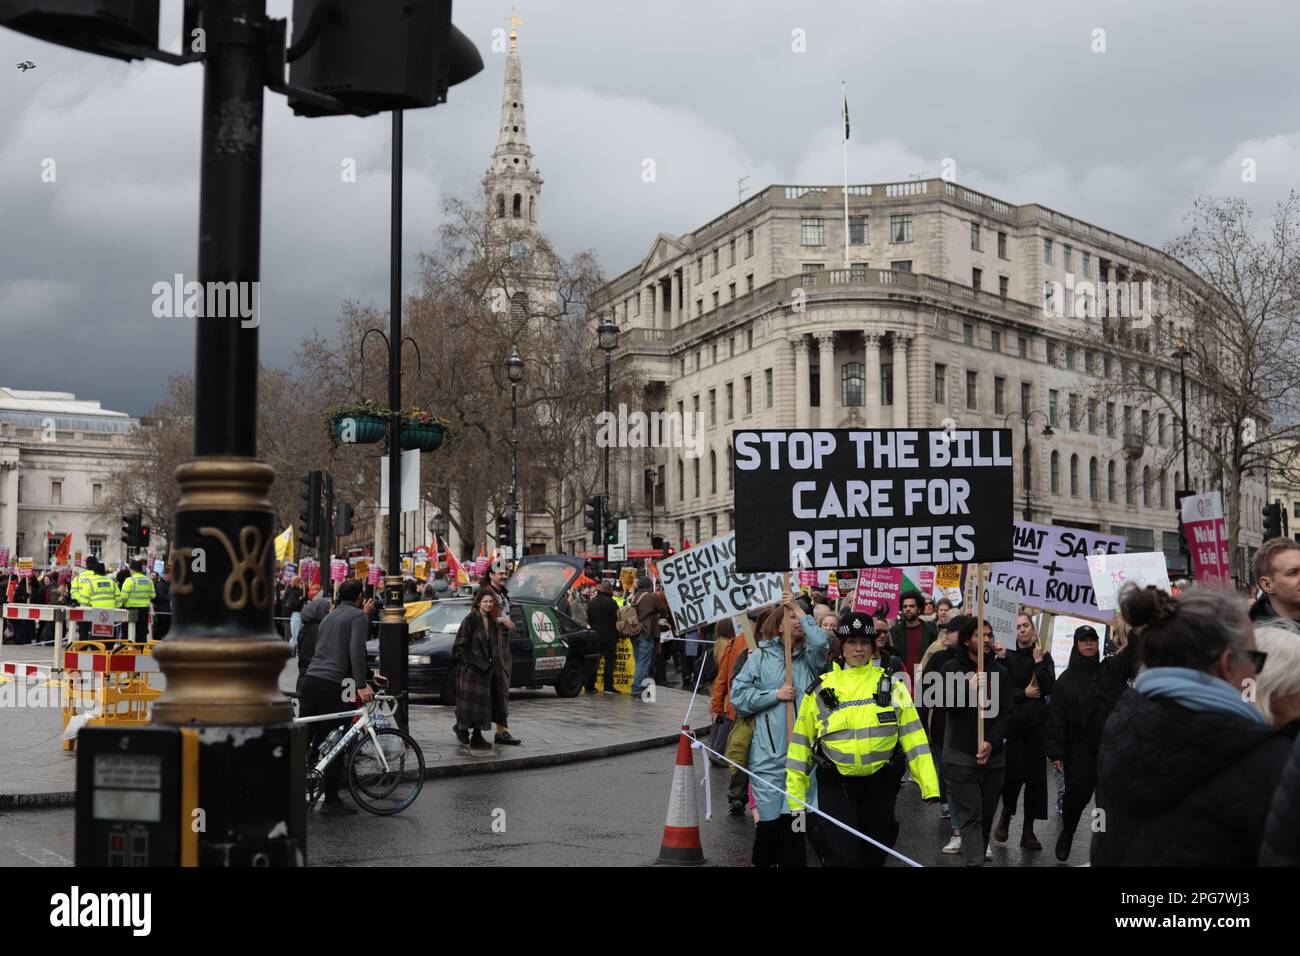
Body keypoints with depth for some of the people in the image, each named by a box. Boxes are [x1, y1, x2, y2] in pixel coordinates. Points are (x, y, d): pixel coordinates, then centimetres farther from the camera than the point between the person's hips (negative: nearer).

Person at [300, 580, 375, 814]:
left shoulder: (329, 617, 25)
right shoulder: (359, 616, 0)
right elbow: (356, 650, -15)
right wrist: (361, 685, -20)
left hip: (310, 680, 7)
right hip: (331, 685, -7)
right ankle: (331, 801, 4)